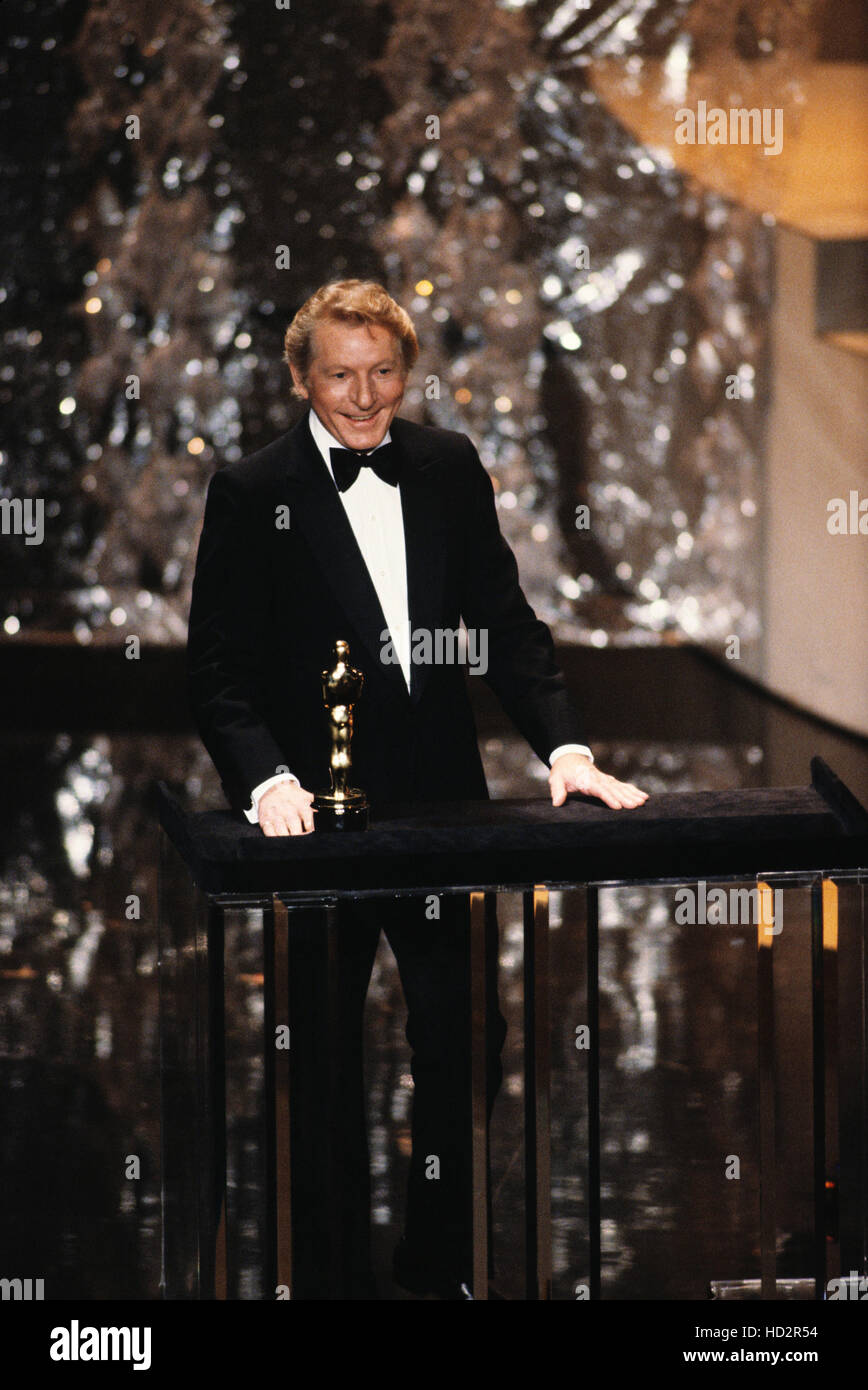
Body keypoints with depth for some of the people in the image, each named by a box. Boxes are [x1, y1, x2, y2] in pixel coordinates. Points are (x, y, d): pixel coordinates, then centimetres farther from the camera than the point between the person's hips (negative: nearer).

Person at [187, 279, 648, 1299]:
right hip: (318, 815, -3)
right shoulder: (252, 493, -6)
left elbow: (506, 623, 8)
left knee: (468, 1043, 10)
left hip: (442, 806, 4)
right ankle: (333, 1277, 19)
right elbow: (219, 668, -8)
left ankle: (440, 1265, 27)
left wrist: (564, 745, -6)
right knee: (326, 1067, 7)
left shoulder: (450, 469, 5)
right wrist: (266, 779, -23)